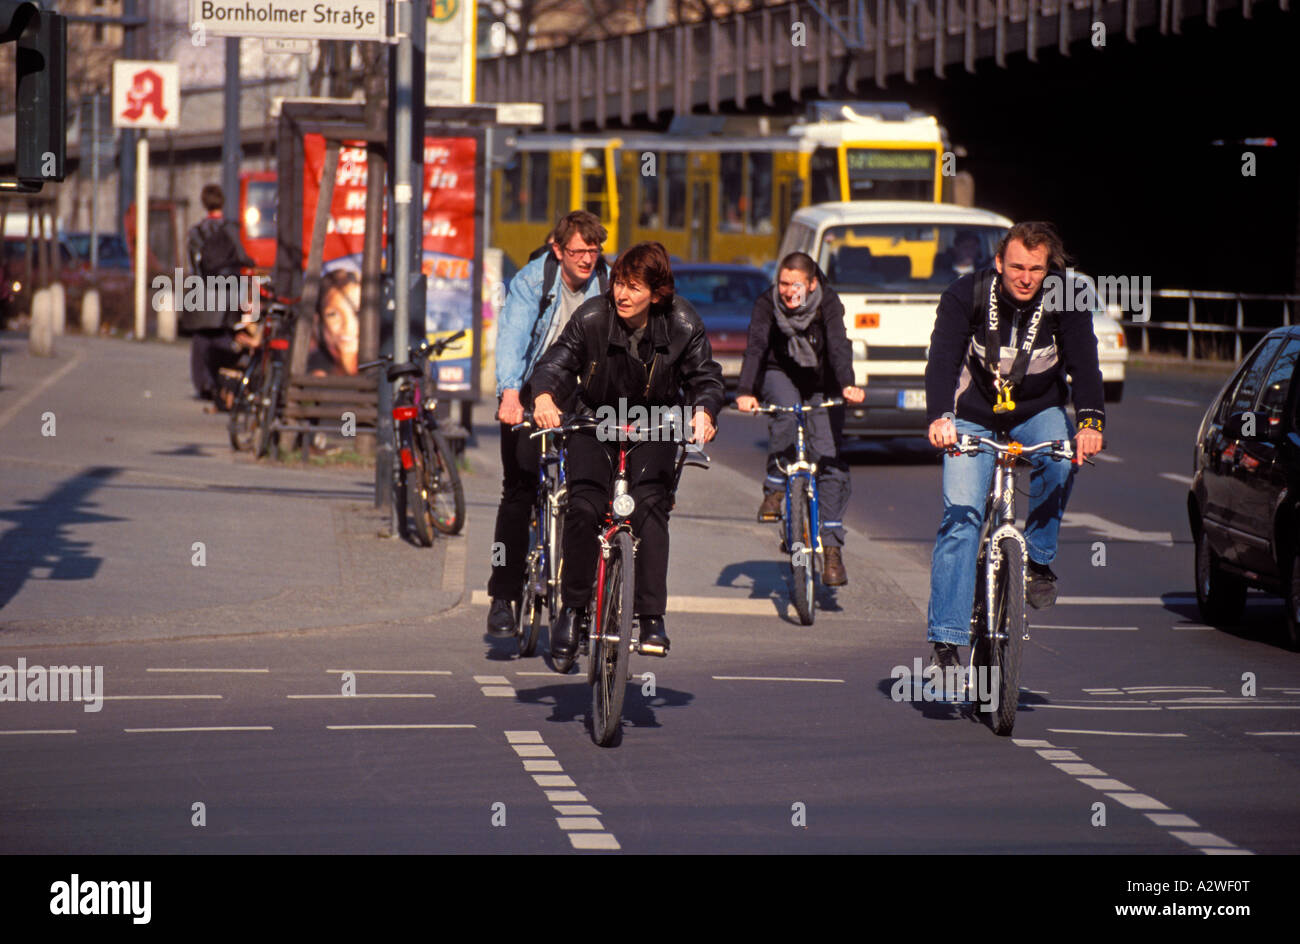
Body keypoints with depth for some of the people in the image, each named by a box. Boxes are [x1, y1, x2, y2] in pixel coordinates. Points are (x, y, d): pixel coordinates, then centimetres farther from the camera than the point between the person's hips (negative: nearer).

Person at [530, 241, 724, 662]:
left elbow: (705, 376, -8)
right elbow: (557, 362, -15)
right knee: (583, 507, -20)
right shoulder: (591, 318, -15)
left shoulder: (682, 324, -13)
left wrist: (704, 410, -30)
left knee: (649, 505, -23)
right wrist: (544, 395, -38)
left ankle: (652, 616, -21)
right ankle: (573, 609, -3)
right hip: (595, 421, 0)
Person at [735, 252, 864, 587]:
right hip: (780, 374, 0)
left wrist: (847, 385, -50)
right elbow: (755, 347, -29)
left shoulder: (828, 302, -19)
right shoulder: (767, 304, -18)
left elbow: (839, 345, -33)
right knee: (786, 412, -35)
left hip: (821, 382, 0)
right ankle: (774, 489, -17)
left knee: (828, 456, -14)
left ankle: (832, 548, -12)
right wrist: (745, 392, -45)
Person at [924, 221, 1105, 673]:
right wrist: (940, 417, -48)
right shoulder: (966, 295, -20)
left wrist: (1090, 420, -46)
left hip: (1038, 411, 1)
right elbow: (942, 359, -29)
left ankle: (1039, 559, -10)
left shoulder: (1064, 299, -17)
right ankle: (947, 639, -15)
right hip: (974, 416, -1)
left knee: (1059, 459, -33)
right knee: (961, 515, -17)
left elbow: (1083, 361, -27)